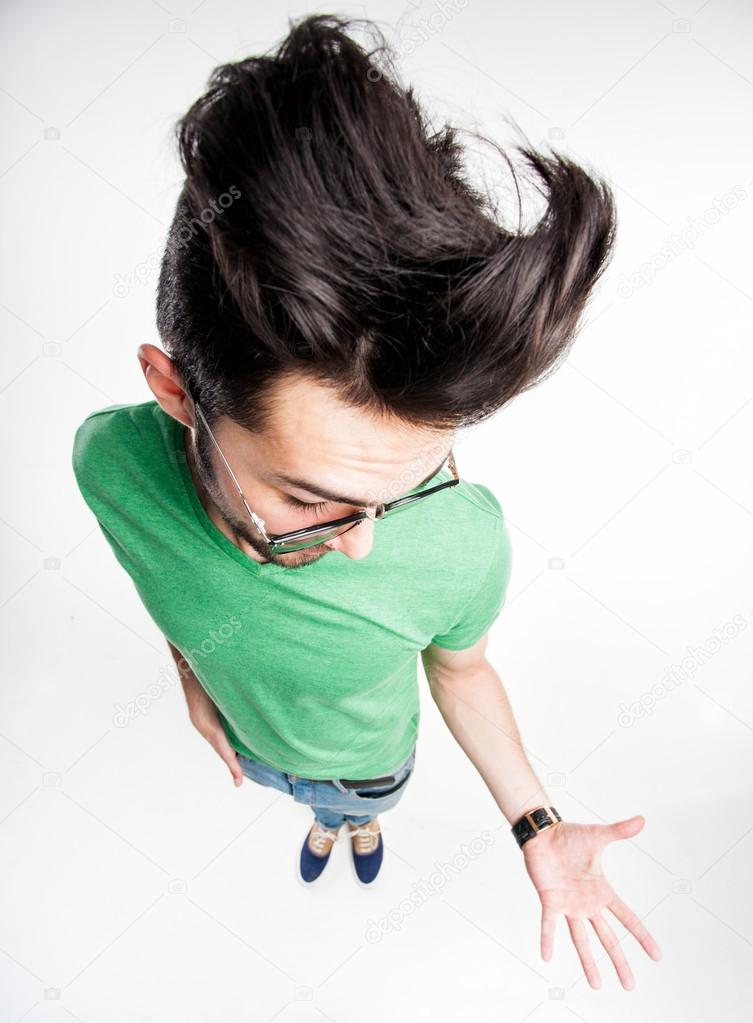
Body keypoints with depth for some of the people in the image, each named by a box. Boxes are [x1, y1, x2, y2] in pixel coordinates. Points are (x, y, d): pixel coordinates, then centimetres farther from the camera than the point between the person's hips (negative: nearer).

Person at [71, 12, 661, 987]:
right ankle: (329, 823, 75)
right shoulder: (110, 459, -37)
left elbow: (459, 665, -19)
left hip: (370, 760, -1)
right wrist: (193, 677, 0)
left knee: (362, 804, 37)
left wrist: (536, 826, -22)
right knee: (316, 803, 38)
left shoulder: (465, 545, -43)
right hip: (248, 744, 1)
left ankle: (358, 825, 75)